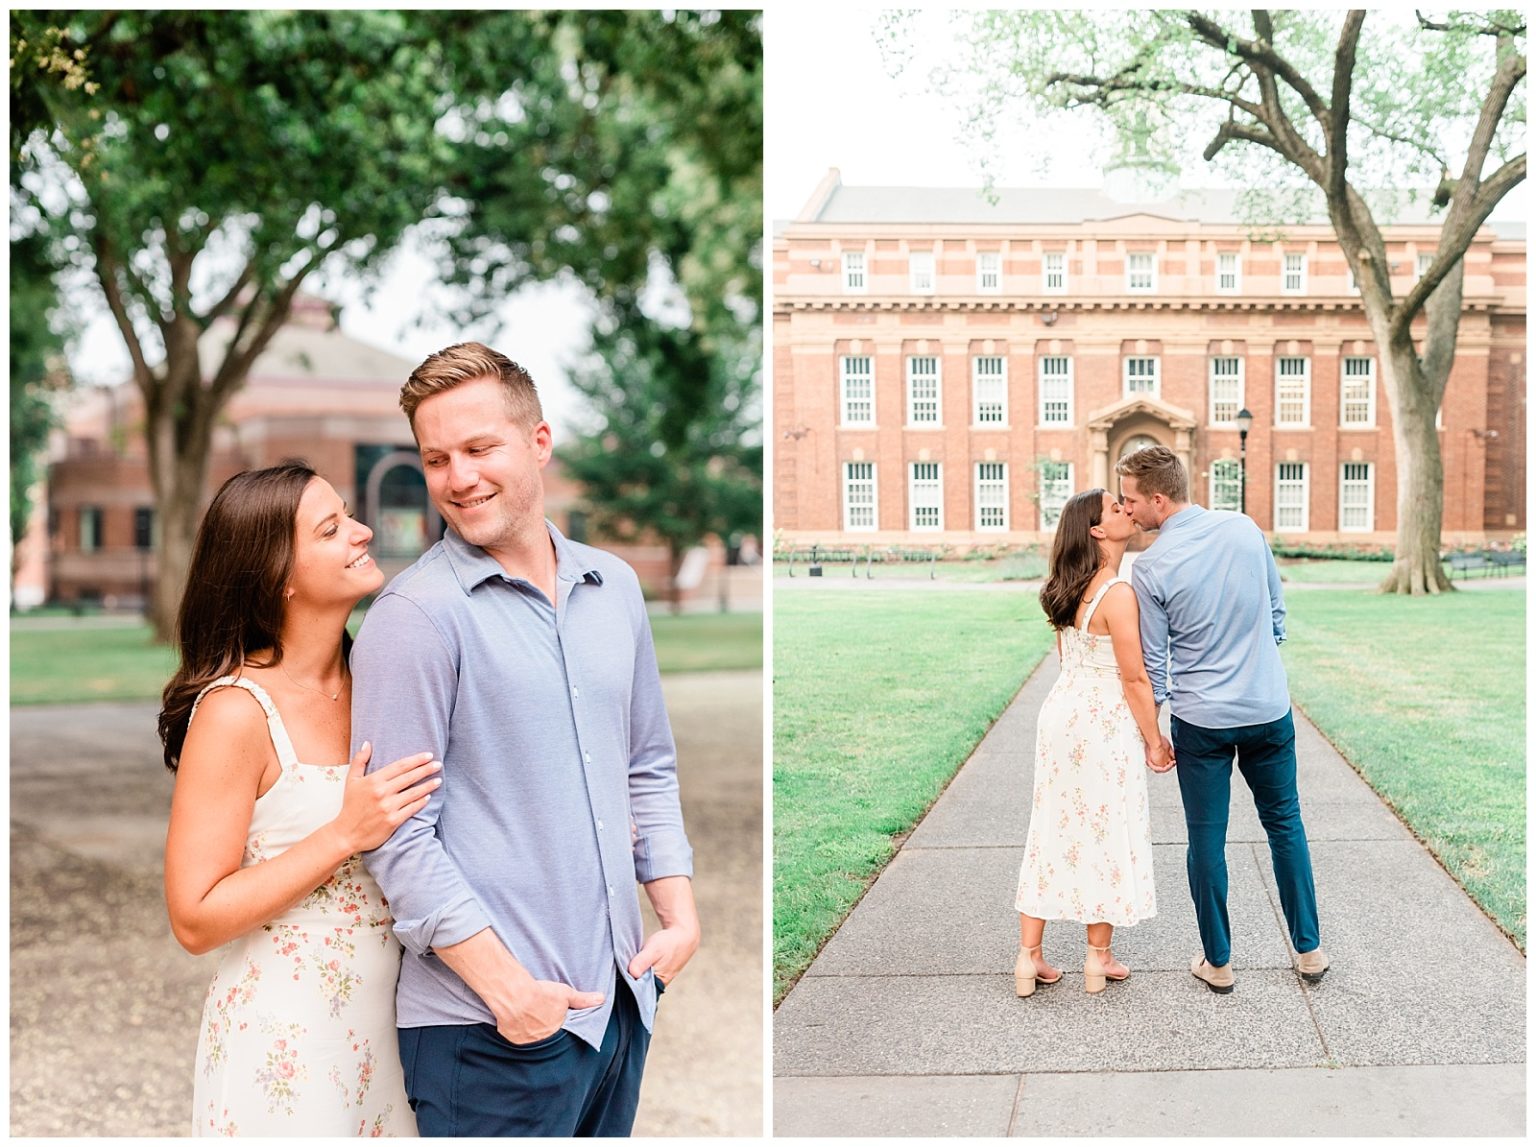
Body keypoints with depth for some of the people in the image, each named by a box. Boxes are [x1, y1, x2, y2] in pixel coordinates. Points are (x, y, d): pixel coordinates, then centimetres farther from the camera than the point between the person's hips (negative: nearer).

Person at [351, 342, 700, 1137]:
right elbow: (397, 837, -14)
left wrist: (679, 913, 6)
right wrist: (506, 986, -16)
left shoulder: (614, 587, 9)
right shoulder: (416, 615, -11)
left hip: (619, 998, 6)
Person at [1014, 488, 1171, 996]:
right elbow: (1134, 678, -17)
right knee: (1105, 835, 6)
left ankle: (1029, 956, 14)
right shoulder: (1118, 593, -19)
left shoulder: (1065, 591, 6)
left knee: (1052, 831, 11)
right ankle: (1099, 958, 18)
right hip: (1104, 722, -7)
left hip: (1061, 709, 7)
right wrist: (1154, 741, -6)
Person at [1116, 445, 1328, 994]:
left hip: (1202, 721, -4)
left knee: (1207, 840, 9)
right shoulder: (1245, 529, -4)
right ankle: (1308, 949, 25)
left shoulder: (1151, 567, -14)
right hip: (1269, 707, 4)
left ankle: (1218, 962, 18)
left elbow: (1153, 662, -6)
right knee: (1285, 825, 18)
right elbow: (1276, 610, 8)